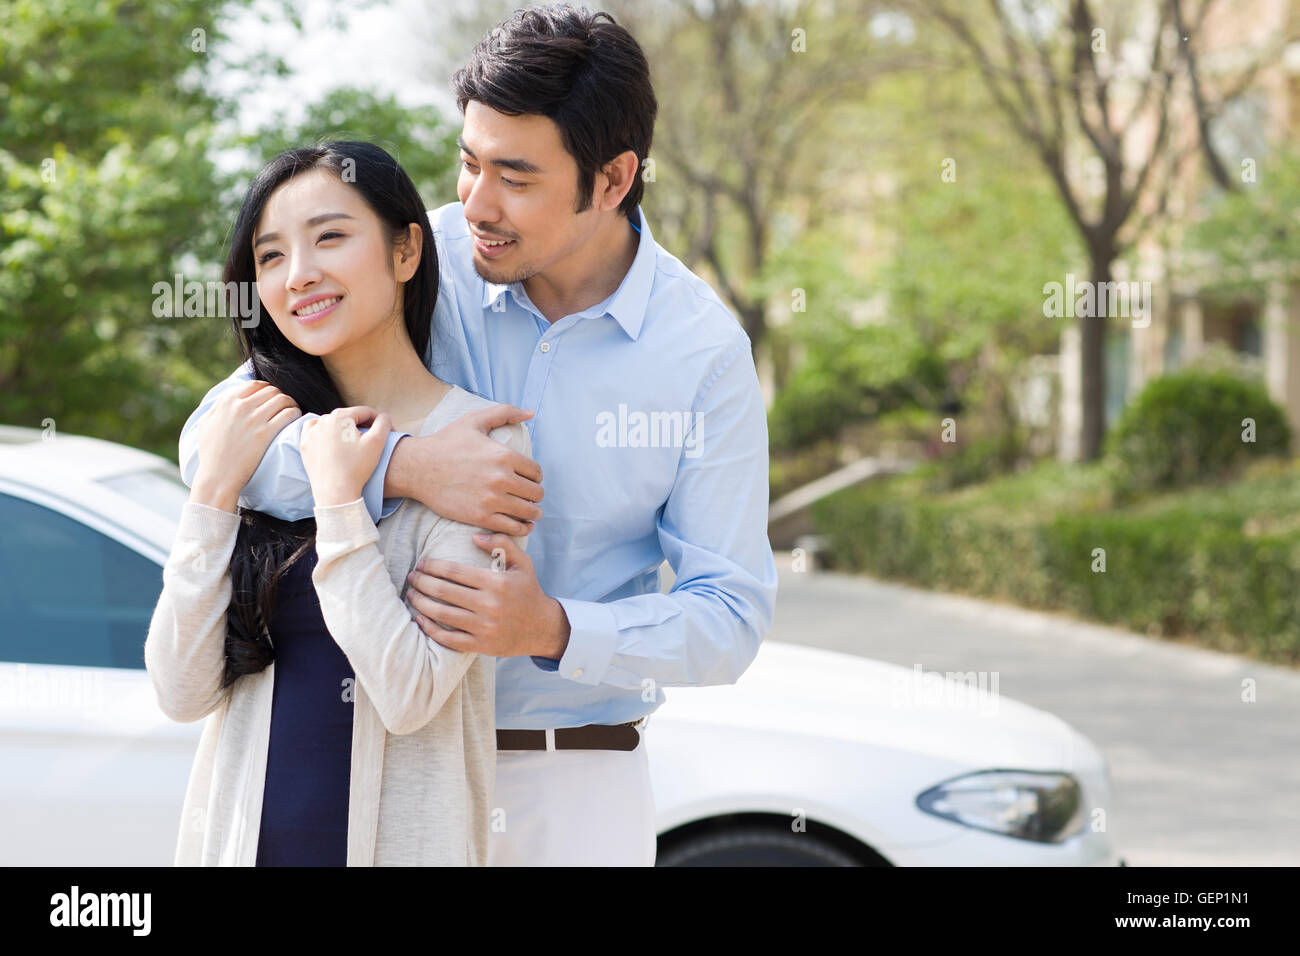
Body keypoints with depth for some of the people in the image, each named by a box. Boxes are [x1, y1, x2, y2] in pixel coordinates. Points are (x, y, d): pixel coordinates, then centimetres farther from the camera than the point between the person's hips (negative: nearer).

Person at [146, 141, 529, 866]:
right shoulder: (257, 438, 3)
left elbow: (410, 696, -19)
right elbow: (183, 692, -4)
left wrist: (338, 501, -18)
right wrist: (214, 493, -10)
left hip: (401, 842, -4)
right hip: (241, 835, 4)